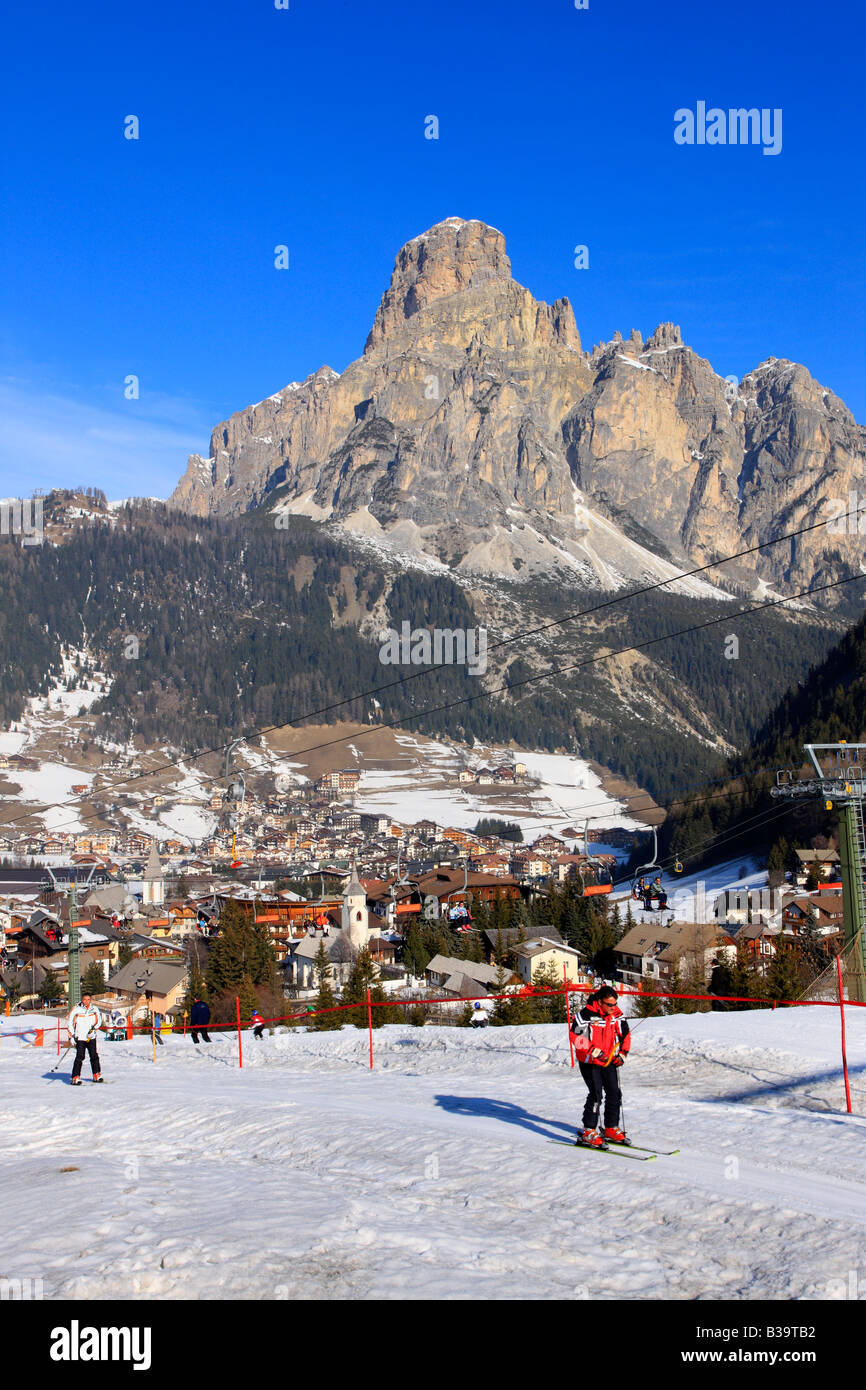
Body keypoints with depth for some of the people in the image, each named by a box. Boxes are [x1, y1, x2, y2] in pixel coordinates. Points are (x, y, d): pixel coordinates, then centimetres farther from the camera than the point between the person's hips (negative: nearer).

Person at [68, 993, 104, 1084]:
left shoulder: (94, 1009, 2)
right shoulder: (76, 1009, -5)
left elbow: (99, 1020, 11)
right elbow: (69, 1022, 1)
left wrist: (94, 1029, -6)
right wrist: (72, 1035, -4)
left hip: (91, 1037, 3)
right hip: (80, 1037, -3)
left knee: (94, 1056, 6)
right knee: (80, 1057, -11)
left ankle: (96, 1075, 18)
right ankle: (76, 1077, -7)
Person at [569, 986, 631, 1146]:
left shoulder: (617, 1015, 0)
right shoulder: (586, 1015, -18)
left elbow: (625, 1035, 14)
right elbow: (577, 1037, -19)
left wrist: (622, 1054, 2)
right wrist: (595, 1052, -24)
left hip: (610, 1061, 6)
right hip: (589, 1062, -6)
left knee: (614, 1094, 6)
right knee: (596, 1095, -12)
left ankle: (611, 1129, 20)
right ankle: (588, 1132, -2)